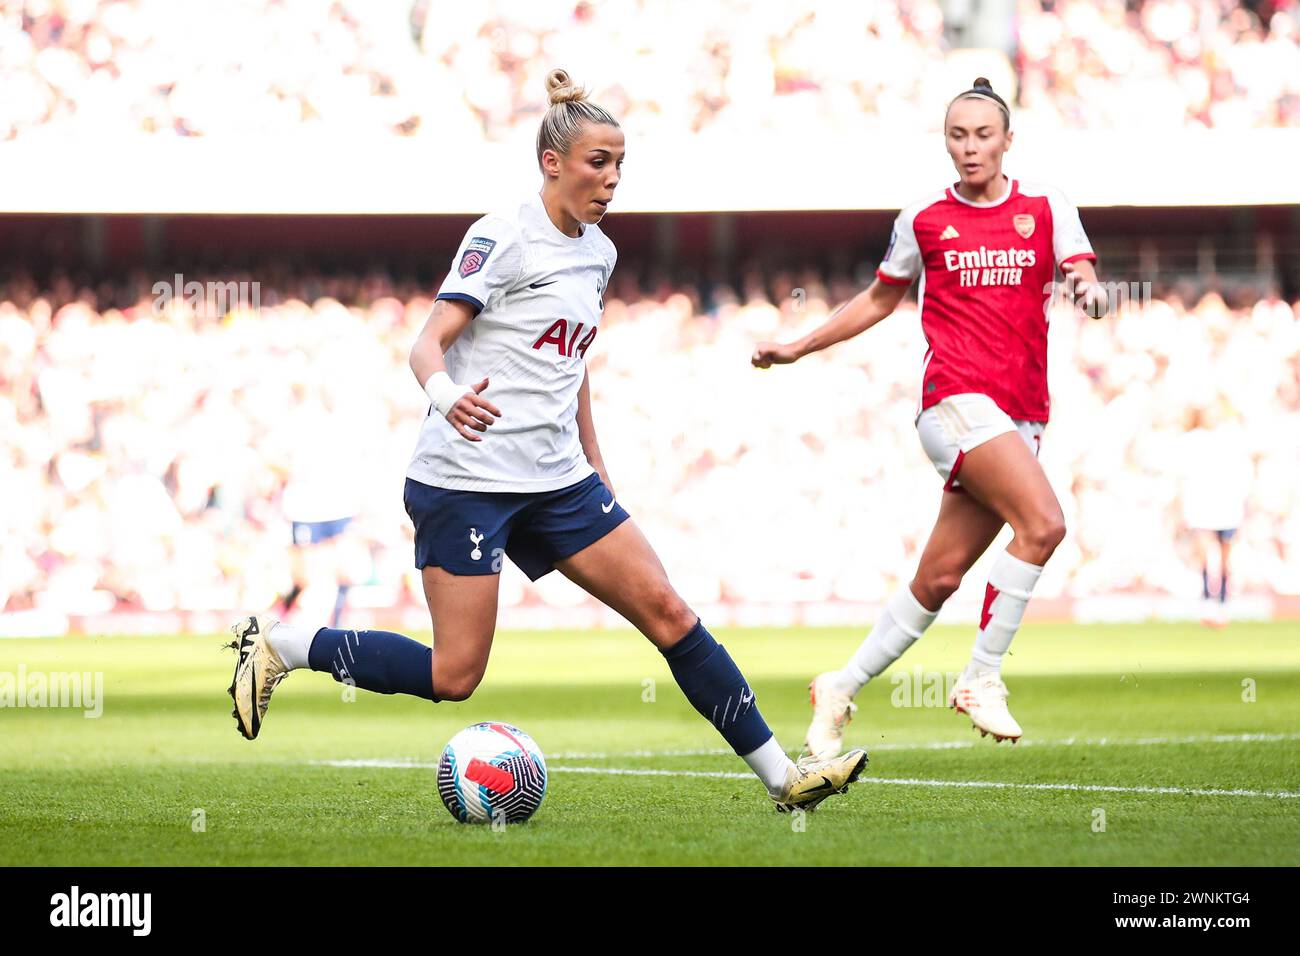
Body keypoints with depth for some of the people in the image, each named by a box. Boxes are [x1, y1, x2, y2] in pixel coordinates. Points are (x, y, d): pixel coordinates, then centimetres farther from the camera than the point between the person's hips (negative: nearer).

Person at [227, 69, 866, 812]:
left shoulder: (598, 252, 13)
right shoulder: (505, 237, -10)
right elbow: (429, 343, -17)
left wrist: (597, 468, 25)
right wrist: (446, 392, -39)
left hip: (557, 481, 7)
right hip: (467, 478, -7)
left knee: (669, 613, 0)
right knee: (454, 676, -9)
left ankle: (782, 776, 4)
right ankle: (278, 645, 7)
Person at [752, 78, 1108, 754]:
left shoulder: (1047, 208, 11)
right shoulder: (923, 220, 9)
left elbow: (1082, 274, 0)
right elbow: (881, 299, 23)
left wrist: (1088, 290, -23)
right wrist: (800, 347, 22)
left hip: (1022, 414, 3)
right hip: (956, 399, -3)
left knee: (940, 578, 4)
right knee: (1043, 522, -26)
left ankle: (840, 690, 20)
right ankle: (981, 679, -16)